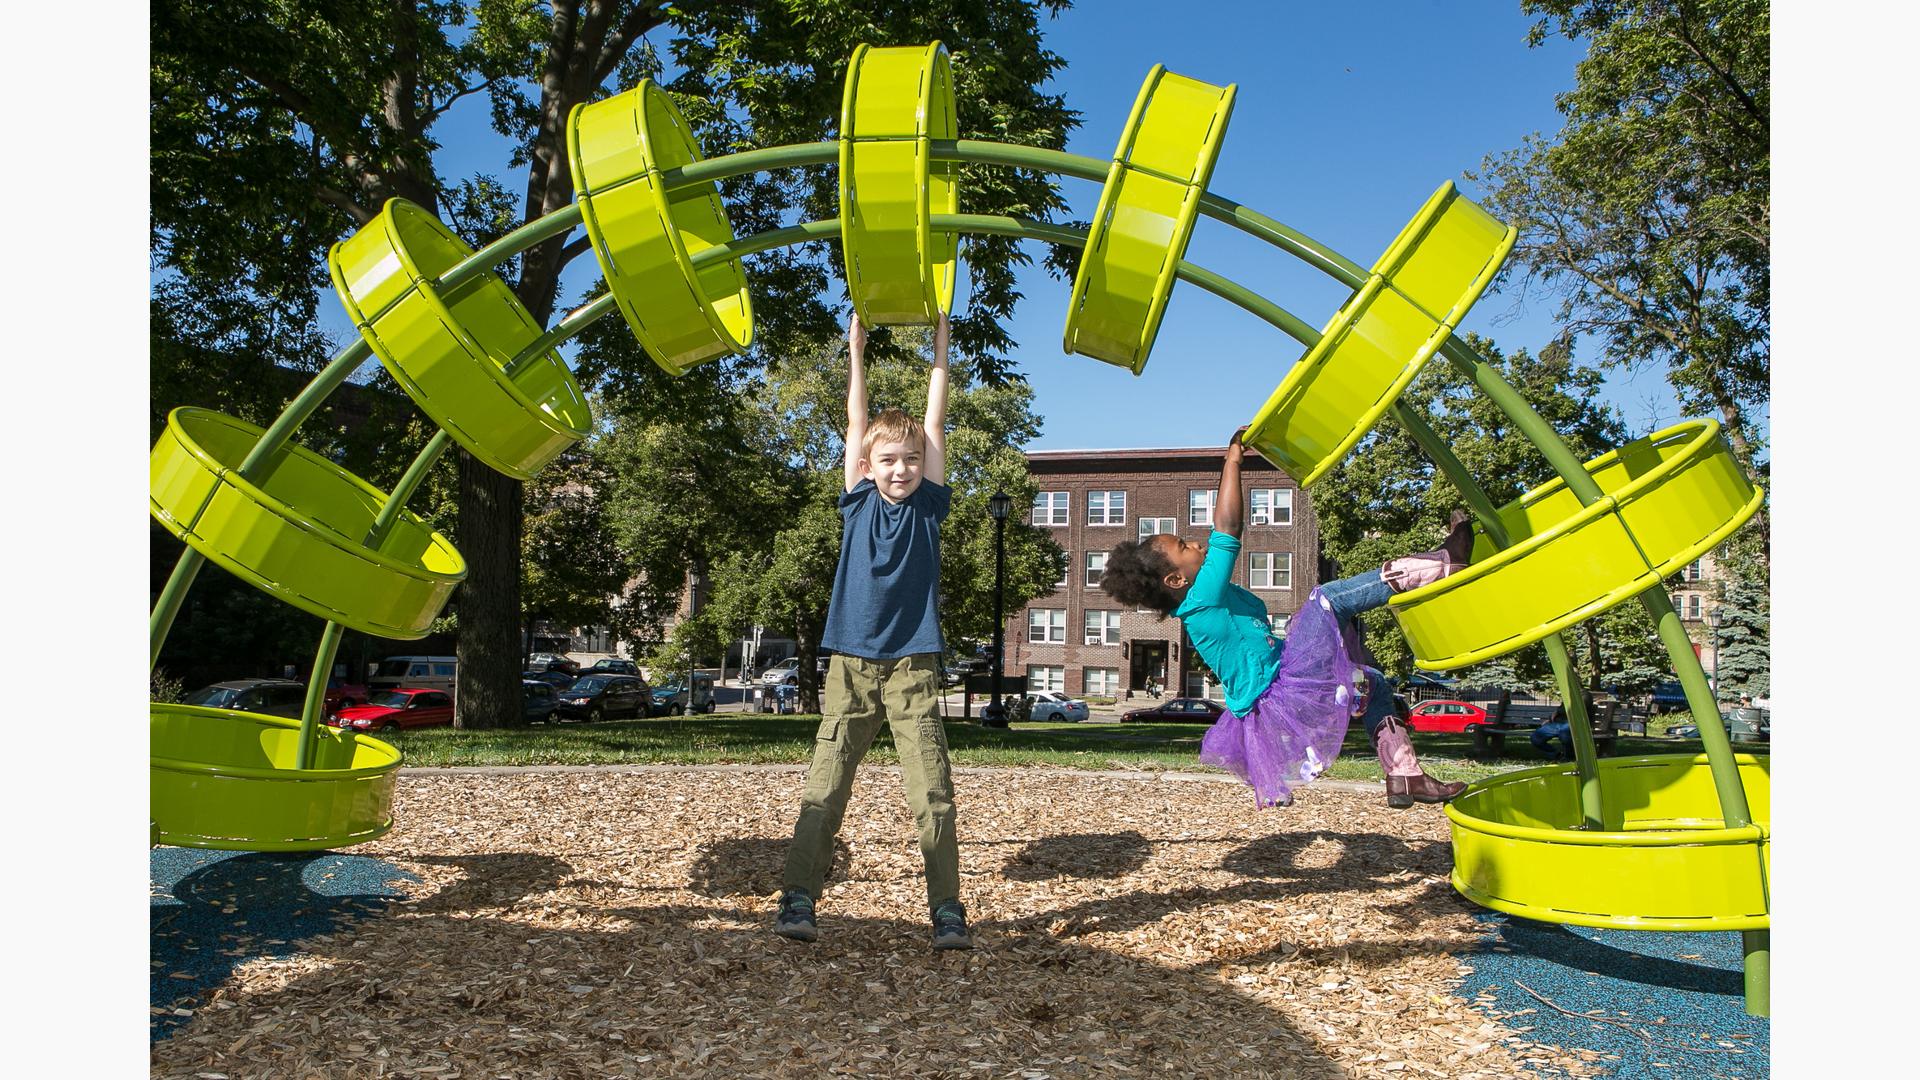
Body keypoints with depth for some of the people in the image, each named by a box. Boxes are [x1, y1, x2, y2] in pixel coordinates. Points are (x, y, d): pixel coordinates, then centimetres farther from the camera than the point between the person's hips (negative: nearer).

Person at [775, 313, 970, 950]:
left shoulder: (927, 507, 7)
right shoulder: (859, 505, 9)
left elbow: (934, 423, 6)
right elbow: (856, 428, 8)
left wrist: (940, 346, 8)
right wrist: (857, 353, 10)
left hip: (913, 665, -1)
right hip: (852, 664, 1)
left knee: (932, 792, -4)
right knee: (824, 788, -1)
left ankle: (947, 913, 0)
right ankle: (798, 901, 2)